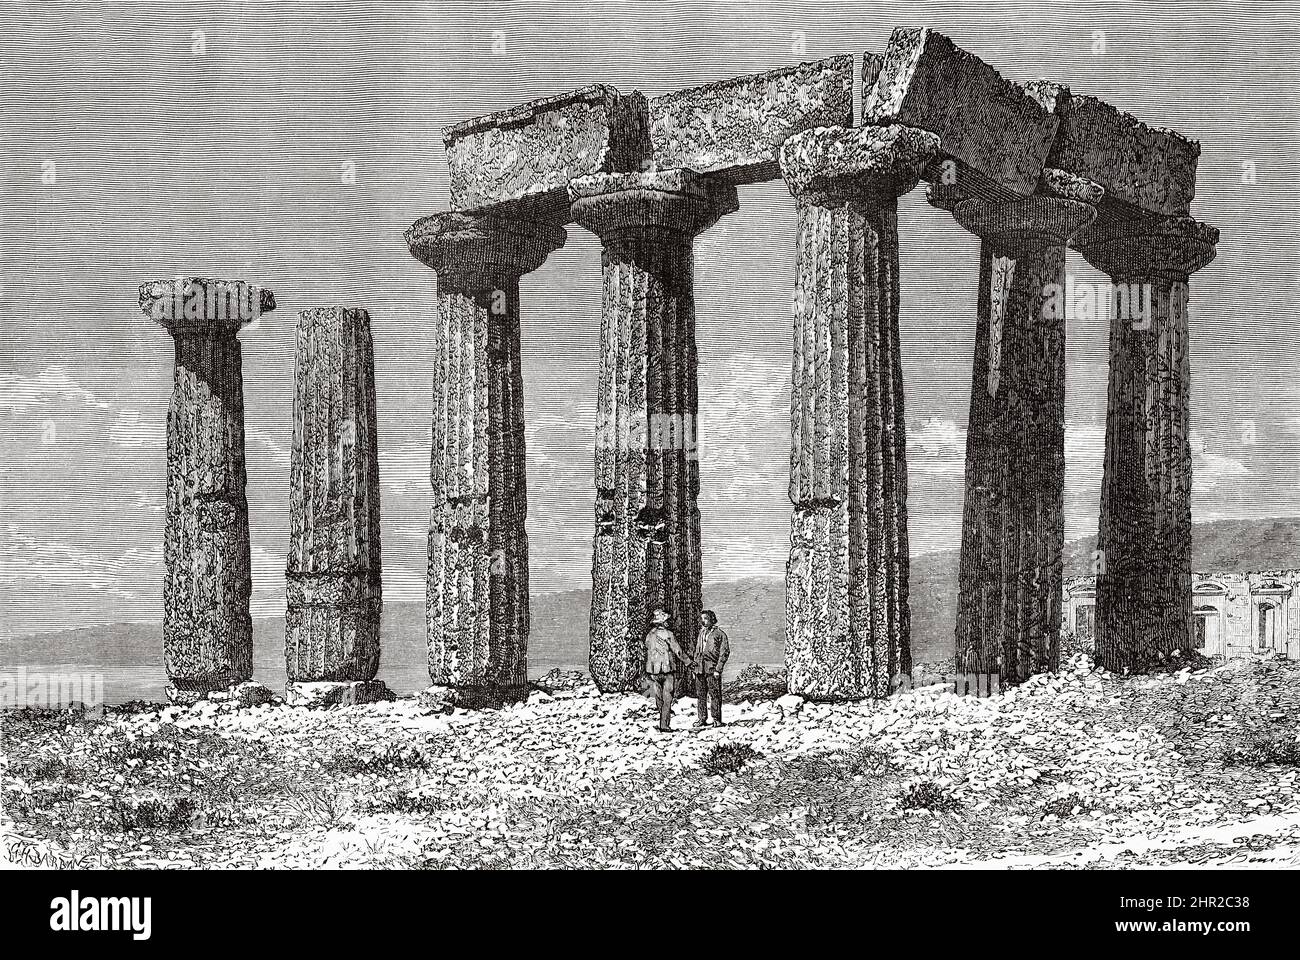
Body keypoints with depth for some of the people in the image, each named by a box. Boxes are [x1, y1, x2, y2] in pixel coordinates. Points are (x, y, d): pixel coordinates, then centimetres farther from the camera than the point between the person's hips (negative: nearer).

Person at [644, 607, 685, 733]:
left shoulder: (649, 636, 6)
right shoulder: (667, 634, -9)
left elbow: (647, 654, 12)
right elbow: (678, 651, -7)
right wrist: (688, 661, 4)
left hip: (653, 671, 5)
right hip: (667, 670, -5)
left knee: (659, 699, 12)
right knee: (667, 699, 0)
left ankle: (663, 722, 17)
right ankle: (664, 725, -4)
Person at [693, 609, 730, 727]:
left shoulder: (719, 633, -3)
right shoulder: (702, 633, 17)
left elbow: (725, 652, -7)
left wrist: (718, 669, -12)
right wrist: (695, 666, 15)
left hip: (712, 669, -6)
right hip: (700, 669, 6)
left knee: (714, 695, -5)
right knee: (700, 695, 7)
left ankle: (717, 719, 0)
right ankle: (702, 719, 13)